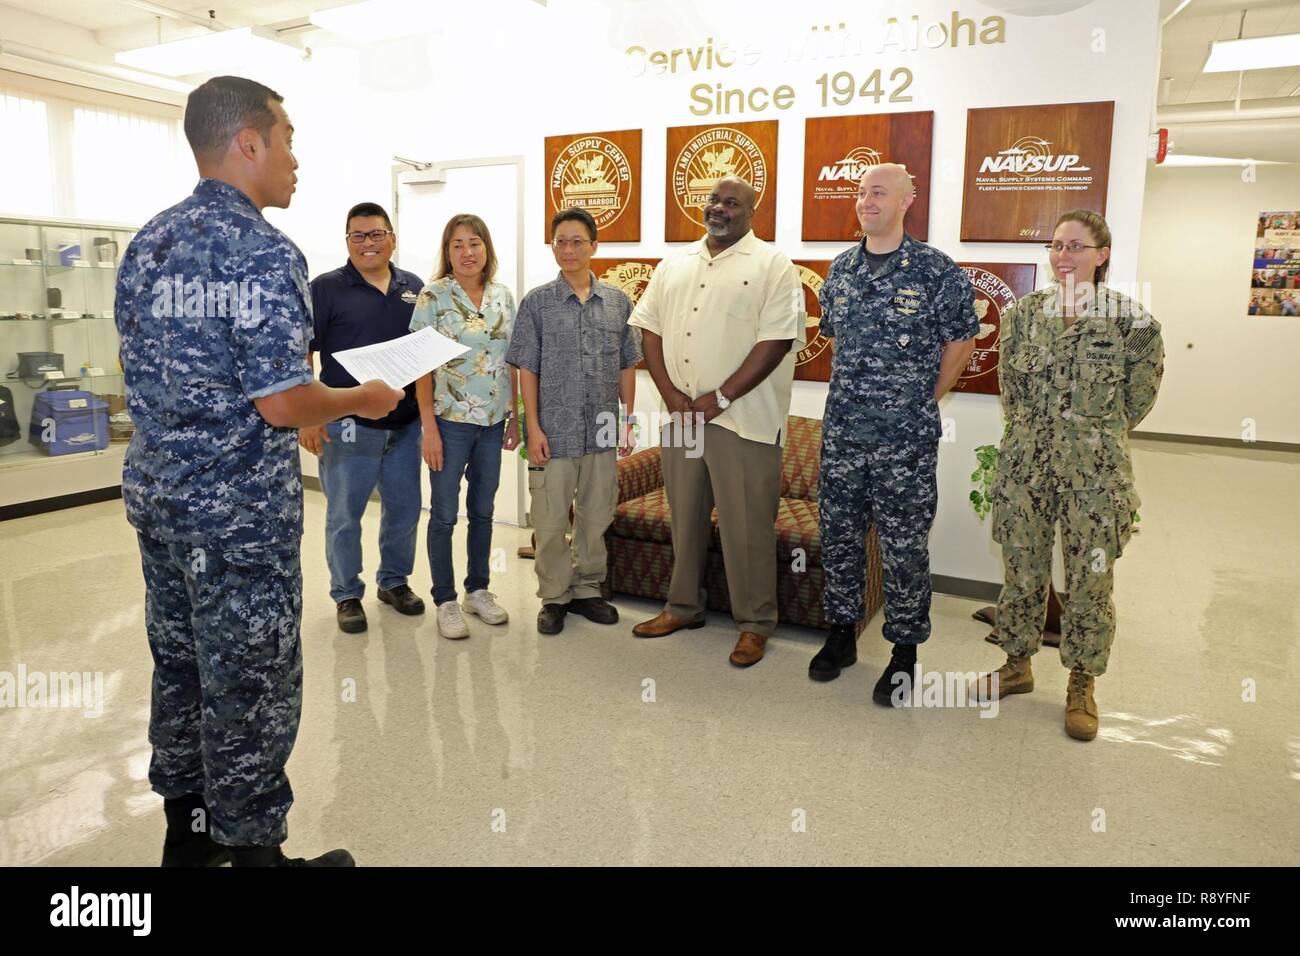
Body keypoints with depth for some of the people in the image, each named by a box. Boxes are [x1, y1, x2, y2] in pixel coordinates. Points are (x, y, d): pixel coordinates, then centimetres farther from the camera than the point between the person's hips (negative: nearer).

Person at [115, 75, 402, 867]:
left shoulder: (147, 243, 8)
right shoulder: (265, 254, -17)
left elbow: (148, 373, 15)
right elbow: (282, 404, -23)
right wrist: (364, 399, -5)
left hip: (157, 495, 9)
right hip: (241, 509, -8)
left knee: (180, 667, 19)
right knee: (250, 685, 4)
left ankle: (186, 830, 35)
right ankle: (251, 845, 19)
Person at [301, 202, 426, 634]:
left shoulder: (414, 288, 8)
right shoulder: (326, 288, -4)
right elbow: (301, 356, -6)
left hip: (406, 424, 4)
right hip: (348, 425, -4)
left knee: (404, 509, 14)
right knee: (344, 515, 6)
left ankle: (395, 581, 32)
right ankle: (346, 594, 22)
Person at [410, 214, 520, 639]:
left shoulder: (503, 296, 6)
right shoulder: (433, 296, -7)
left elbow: (511, 362, 11)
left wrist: (514, 417, 9)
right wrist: (429, 428, -13)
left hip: (493, 421, 4)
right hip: (451, 419, -4)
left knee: (483, 510, 14)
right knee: (445, 514, 5)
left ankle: (478, 589, 29)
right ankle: (445, 600, 17)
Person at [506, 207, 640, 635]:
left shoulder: (618, 302, 5)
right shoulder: (538, 302, -2)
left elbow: (626, 366, 10)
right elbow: (527, 370, -3)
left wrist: (627, 419, 6)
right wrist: (533, 429, -8)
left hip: (602, 431, 3)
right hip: (554, 431, -2)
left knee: (596, 517, 12)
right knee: (550, 521, 5)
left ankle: (587, 589, 29)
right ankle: (554, 596, 21)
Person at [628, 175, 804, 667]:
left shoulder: (772, 264, -4)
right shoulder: (674, 264, 13)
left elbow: (777, 340, -12)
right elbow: (650, 328, 10)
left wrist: (719, 398, -15)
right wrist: (672, 395, -4)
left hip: (744, 418, -5)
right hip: (680, 416, 5)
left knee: (747, 527, 2)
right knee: (685, 517, 15)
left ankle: (755, 623, 17)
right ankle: (684, 606, 31)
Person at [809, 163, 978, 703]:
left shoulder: (936, 271, -6)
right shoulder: (841, 270, 8)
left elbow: (960, 342, 2)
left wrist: (924, 401, 4)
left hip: (906, 440, -4)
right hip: (841, 433, 5)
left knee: (904, 547, 3)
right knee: (839, 537, 12)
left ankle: (904, 654, 18)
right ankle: (841, 635, 29)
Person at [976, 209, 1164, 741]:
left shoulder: (1132, 321, -5)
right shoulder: (1023, 313, 4)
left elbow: (1139, 396, 3)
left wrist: (1097, 433, 6)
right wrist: (1034, 431, 10)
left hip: (1095, 472, -3)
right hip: (1025, 465, 3)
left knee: (1090, 580, 6)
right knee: (1021, 572, 12)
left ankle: (1082, 686, 24)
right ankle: (1017, 666, 30)